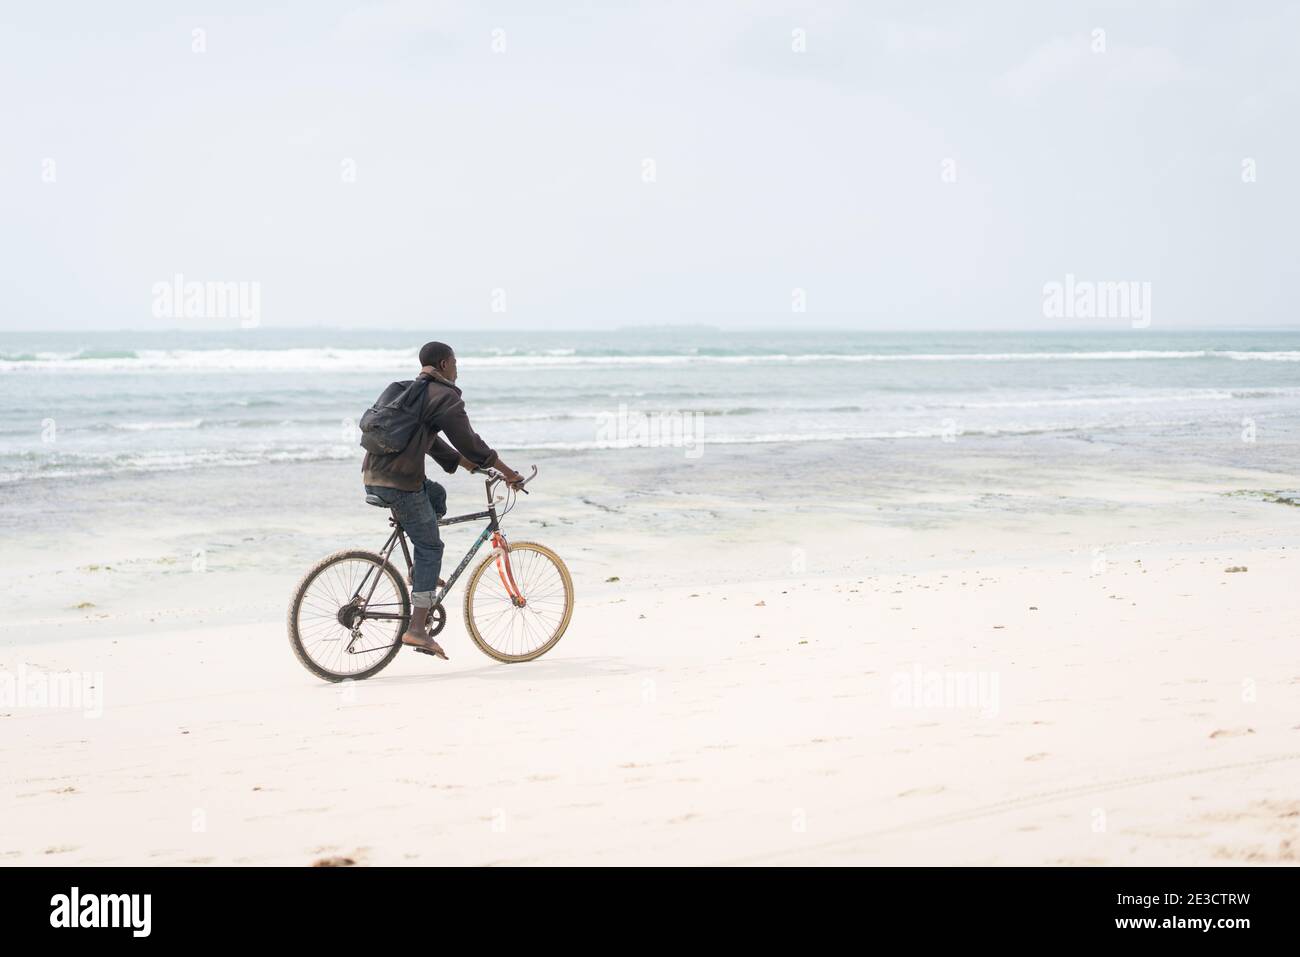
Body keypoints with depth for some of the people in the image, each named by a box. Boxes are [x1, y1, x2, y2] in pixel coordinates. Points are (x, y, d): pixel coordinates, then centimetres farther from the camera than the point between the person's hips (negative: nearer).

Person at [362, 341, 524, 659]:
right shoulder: (445, 396, -3)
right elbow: (469, 442, -4)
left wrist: (466, 463, 32)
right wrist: (508, 472, 6)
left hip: (373, 477, 9)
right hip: (400, 483, -9)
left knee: (436, 494, 31)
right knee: (430, 547, -1)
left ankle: (422, 573, 26)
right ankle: (417, 628, -8)